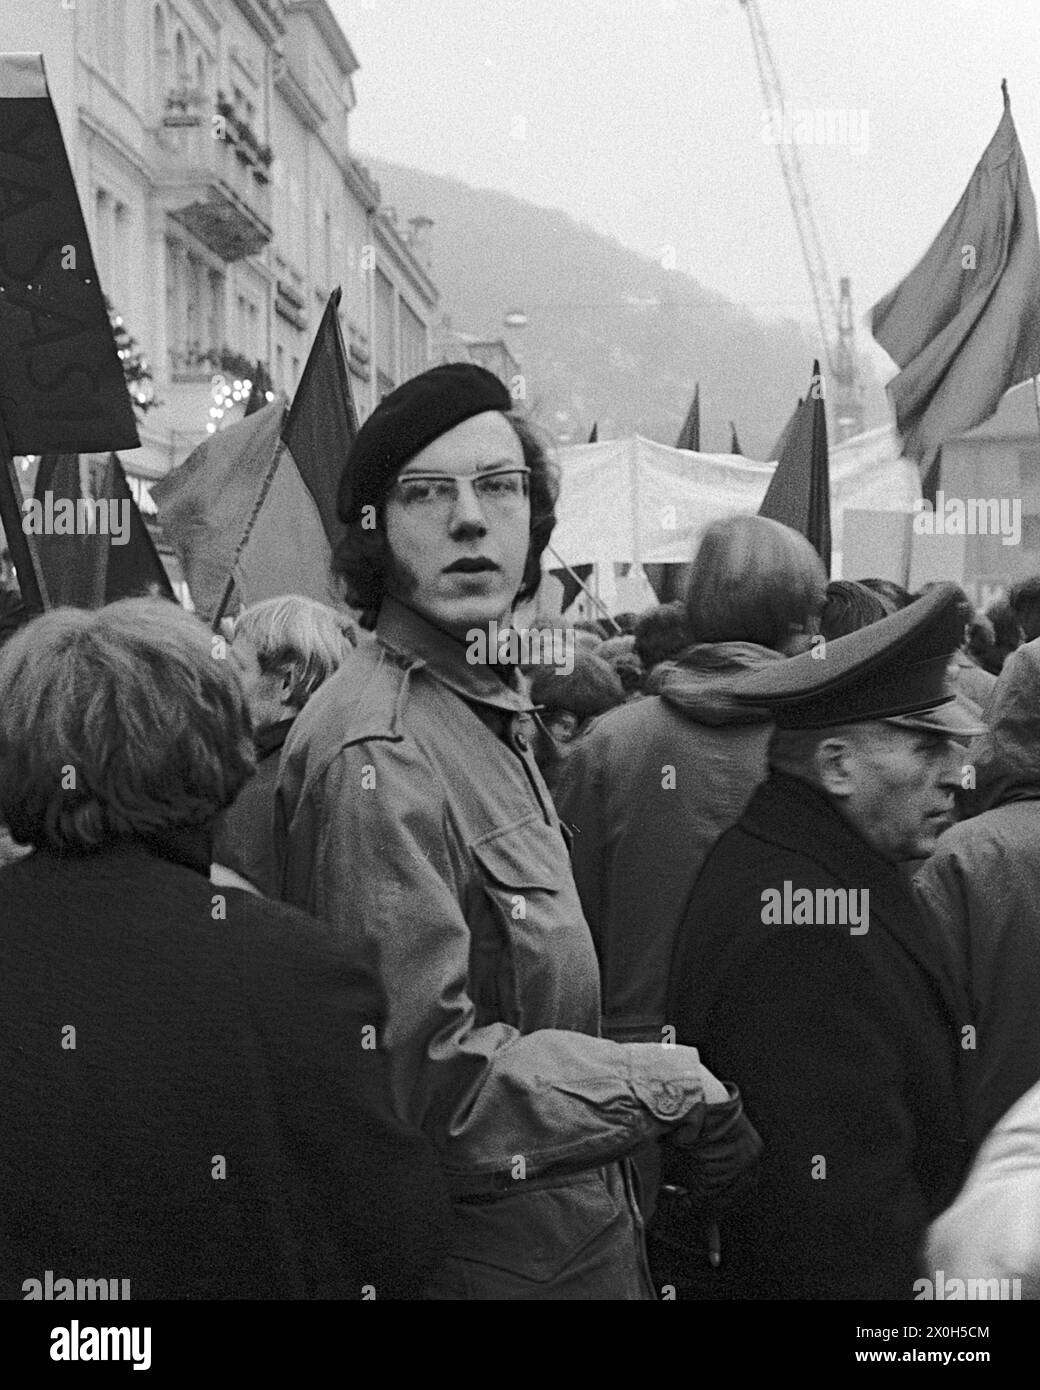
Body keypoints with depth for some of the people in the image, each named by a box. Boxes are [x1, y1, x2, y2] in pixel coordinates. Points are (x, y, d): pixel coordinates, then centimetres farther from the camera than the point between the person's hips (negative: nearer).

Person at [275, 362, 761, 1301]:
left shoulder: (489, 710, 10)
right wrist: (673, 1085, -18)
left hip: (576, 1216, 9)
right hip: (487, 1250, -9)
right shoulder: (377, 756, -22)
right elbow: (431, 1076, -26)